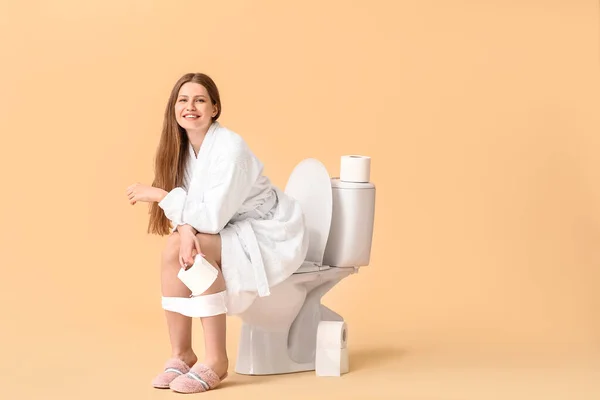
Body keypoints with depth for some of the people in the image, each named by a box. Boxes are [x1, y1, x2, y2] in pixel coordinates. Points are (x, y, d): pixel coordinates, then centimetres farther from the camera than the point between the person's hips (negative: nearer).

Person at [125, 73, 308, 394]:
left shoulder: (230, 148, -24)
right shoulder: (183, 148, 0)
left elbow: (213, 217, -28)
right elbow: (193, 209, -3)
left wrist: (158, 195, -22)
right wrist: (187, 230, -27)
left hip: (272, 236, -7)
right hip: (235, 234, 7)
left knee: (198, 251, -29)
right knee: (175, 247, -18)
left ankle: (215, 360, -22)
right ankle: (181, 354, -9)